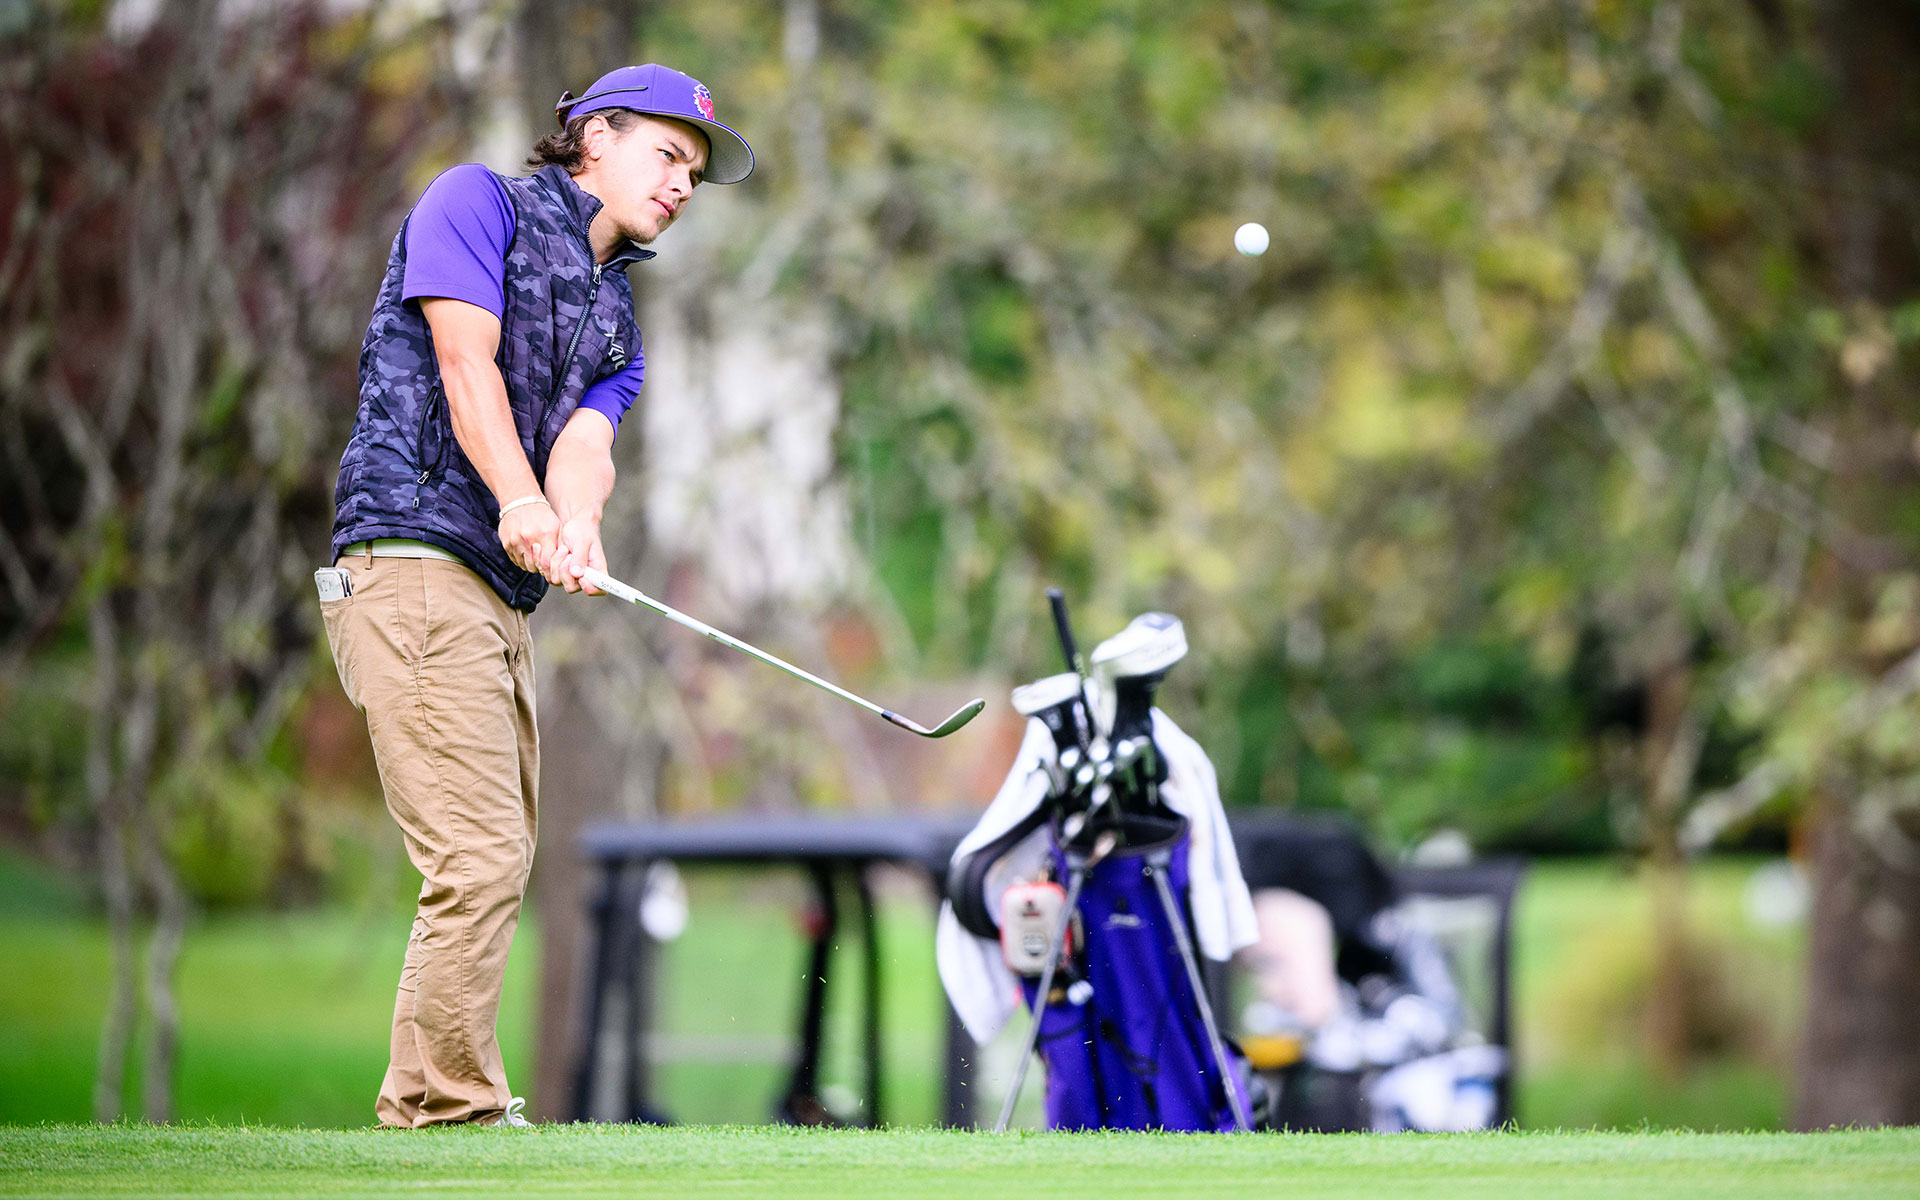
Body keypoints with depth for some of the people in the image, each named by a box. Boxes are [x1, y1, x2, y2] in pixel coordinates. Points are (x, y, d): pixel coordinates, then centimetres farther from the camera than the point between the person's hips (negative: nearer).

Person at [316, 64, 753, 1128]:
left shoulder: (616, 319, 24)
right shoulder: (477, 201, 5)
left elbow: (584, 439, 4)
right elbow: (466, 359, -11)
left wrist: (573, 527, -20)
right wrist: (518, 497, -27)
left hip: (502, 595, 9)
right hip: (413, 559, -9)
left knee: (498, 862, 10)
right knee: (479, 862, -15)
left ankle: (423, 1107, 16)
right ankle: (449, 1106, -13)